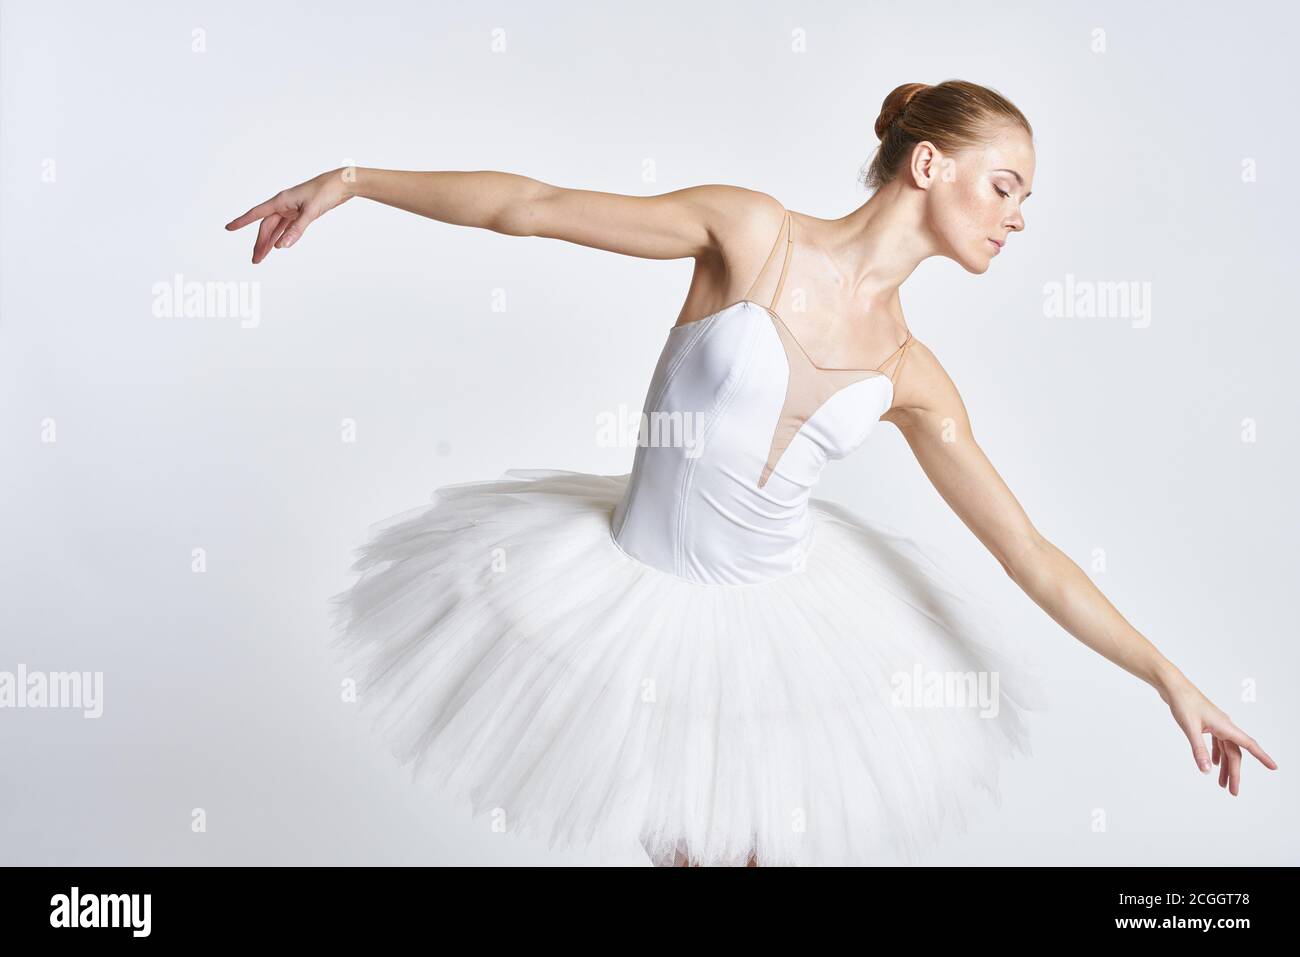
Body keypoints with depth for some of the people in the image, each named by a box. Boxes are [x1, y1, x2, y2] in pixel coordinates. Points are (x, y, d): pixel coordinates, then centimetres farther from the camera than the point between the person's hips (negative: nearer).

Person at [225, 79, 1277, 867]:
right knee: (683, 844, 11)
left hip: (773, 610, 3)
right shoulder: (752, 230, -14)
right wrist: (351, 180, -11)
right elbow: (533, 205, -12)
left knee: (748, 842, 15)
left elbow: (1031, 554, 1)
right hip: (639, 589, -3)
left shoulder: (912, 377, -3)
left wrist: (1171, 679, 0)